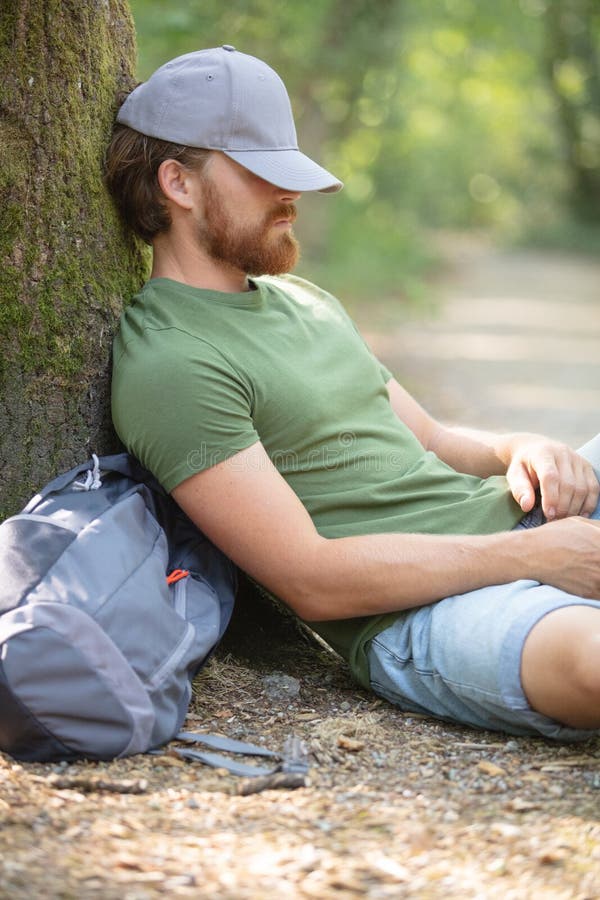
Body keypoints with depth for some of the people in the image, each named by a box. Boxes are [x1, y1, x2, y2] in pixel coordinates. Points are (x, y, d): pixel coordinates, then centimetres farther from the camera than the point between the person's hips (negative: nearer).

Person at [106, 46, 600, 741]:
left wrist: (523, 449, 1)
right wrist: (535, 555, -17)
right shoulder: (167, 364, -10)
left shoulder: (302, 299, 20)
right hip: (413, 618, -9)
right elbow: (311, 580, -16)